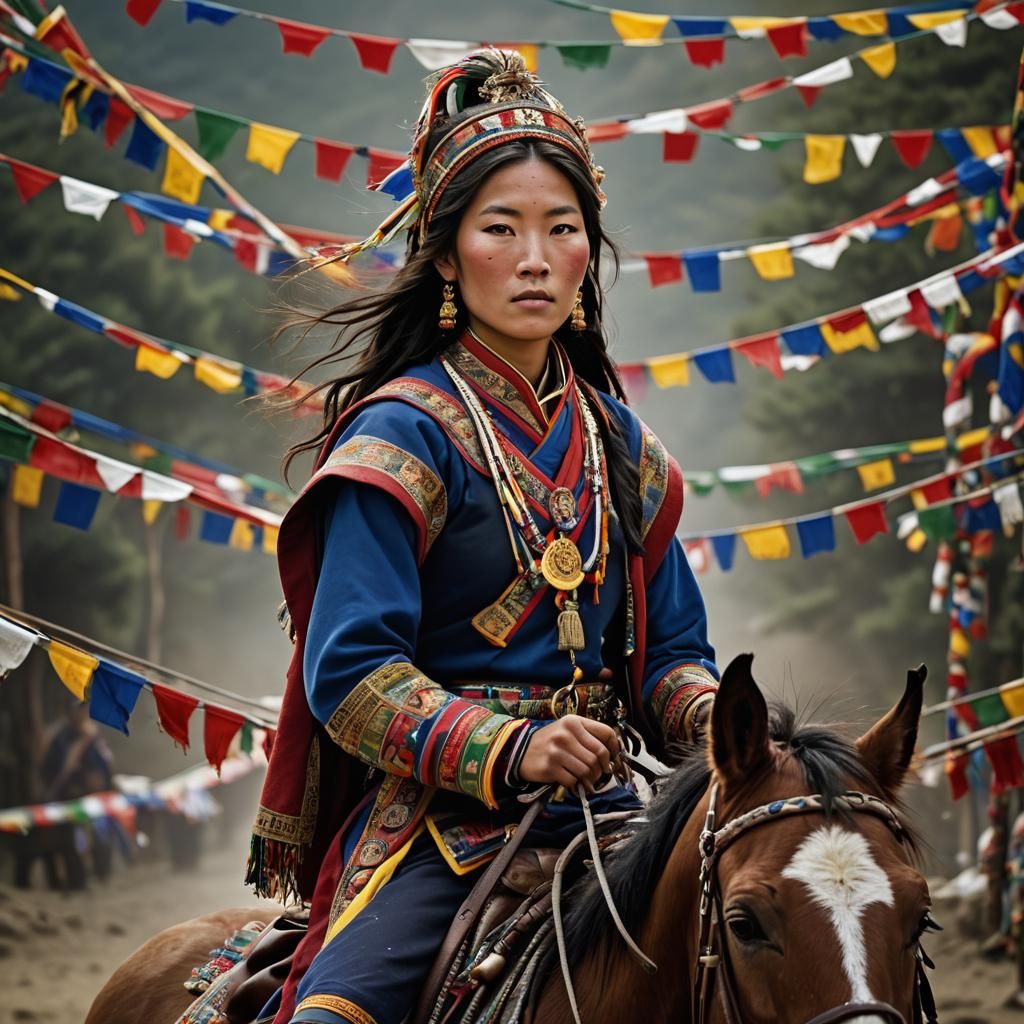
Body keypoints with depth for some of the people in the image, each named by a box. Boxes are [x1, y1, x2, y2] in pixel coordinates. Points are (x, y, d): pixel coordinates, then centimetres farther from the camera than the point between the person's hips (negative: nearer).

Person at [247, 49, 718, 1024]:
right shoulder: (404, 436, -3)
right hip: (436, 813, -5)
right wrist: (509, 748, -23)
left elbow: (670, 647, 18)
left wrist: (709, 709, -5)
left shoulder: (617, 443, 16)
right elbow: (350, 670, -10)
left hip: (602, 807, 5)